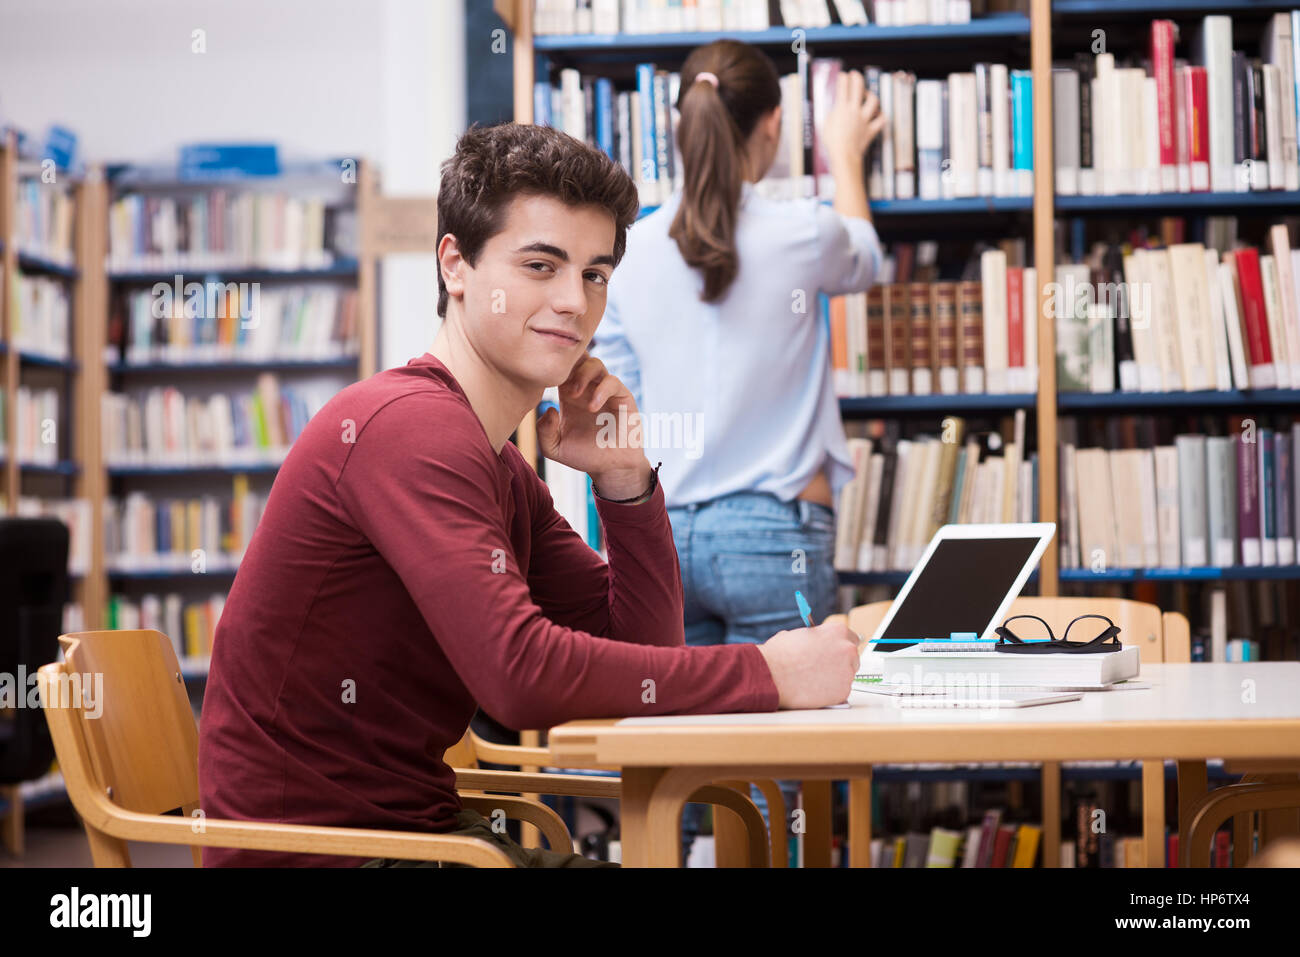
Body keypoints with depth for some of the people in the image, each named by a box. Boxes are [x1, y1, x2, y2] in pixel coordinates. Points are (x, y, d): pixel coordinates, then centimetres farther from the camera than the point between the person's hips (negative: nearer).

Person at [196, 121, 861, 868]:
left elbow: (640, 645, 11)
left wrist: (624, 478, -3)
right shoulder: (412, 424, -17)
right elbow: (523, 673, -26)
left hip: (420, 824, 9)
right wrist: (766, 674, -21)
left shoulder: (501, 469, 12)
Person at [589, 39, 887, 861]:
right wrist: (845, 155, 37)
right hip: (772, 531, -4)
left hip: (665, 534, 4)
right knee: (764, 789, 1)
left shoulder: (634, 248, 2)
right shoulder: (800, 235, -7)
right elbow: (864, 259, 19)